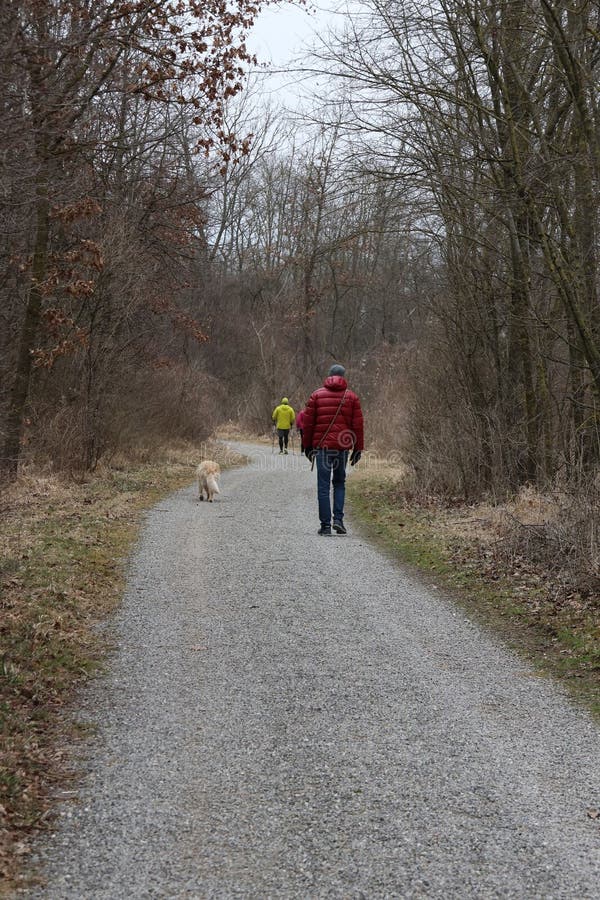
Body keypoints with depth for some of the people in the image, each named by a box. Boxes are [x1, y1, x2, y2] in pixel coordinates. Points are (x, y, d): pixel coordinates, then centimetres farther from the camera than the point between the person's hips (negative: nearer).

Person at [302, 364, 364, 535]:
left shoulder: (317, 395, 4)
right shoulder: (351, 397, 5)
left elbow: (308, 423, 4)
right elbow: (358, 425, 3)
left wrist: (308, 446, 12)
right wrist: (358, 449, 8)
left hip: (322, 446, -1)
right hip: (343, 447, 1)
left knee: (323, 486, 2)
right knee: (339, 483, 16)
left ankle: (325, 525, 0)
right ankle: (338, 519, 2)